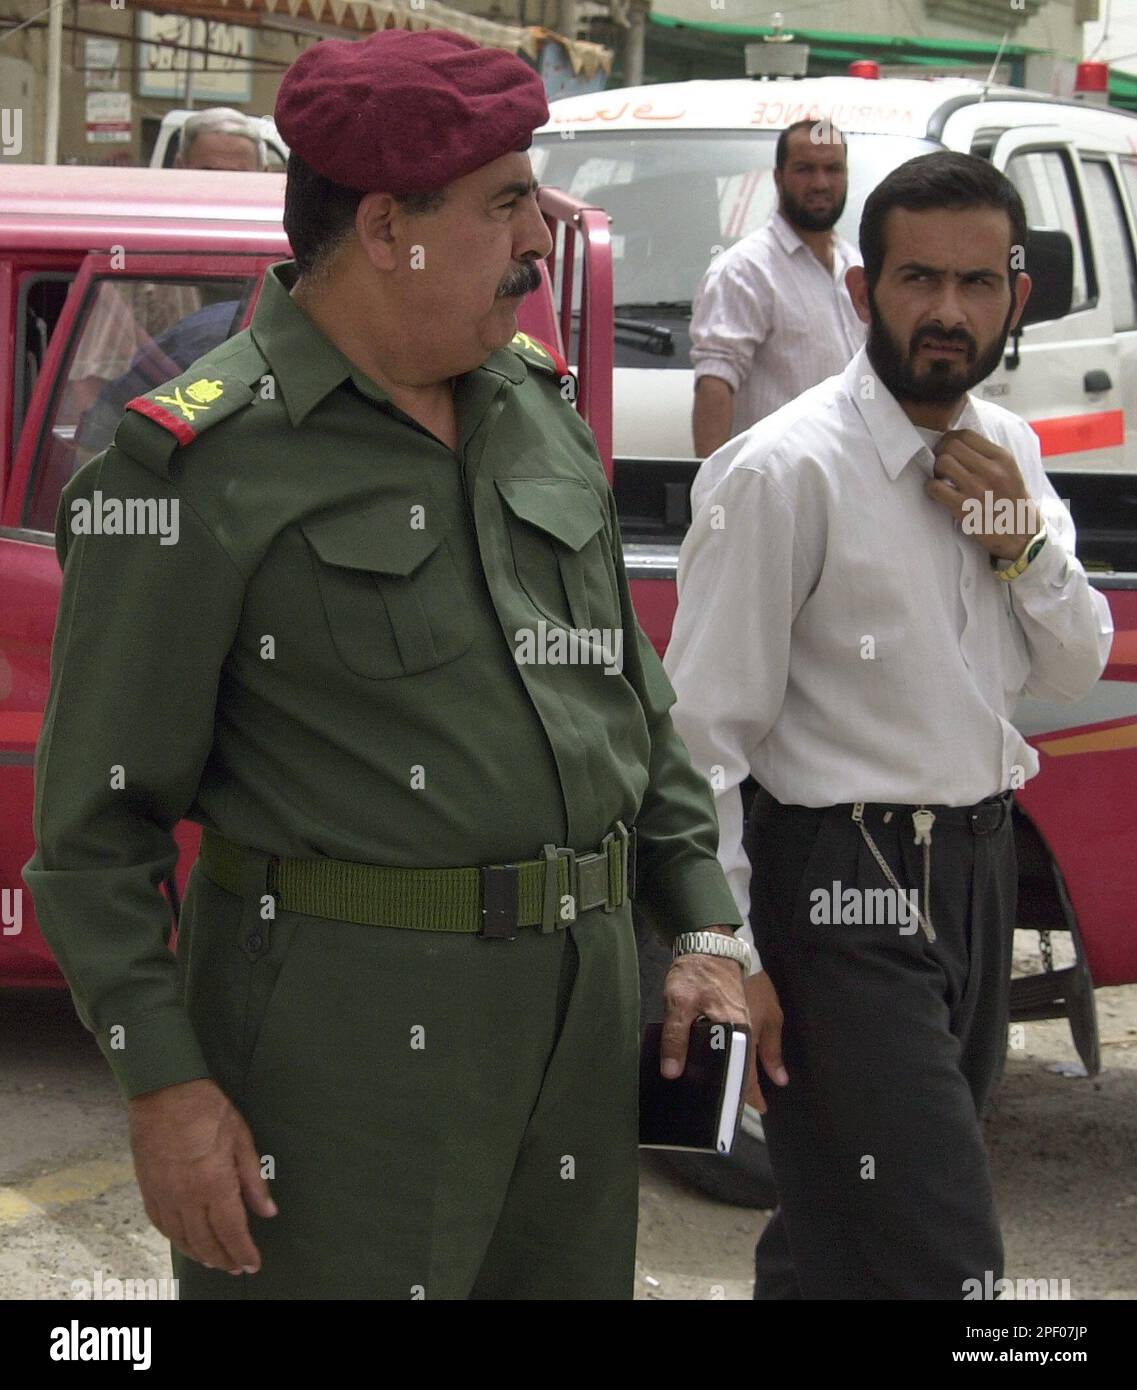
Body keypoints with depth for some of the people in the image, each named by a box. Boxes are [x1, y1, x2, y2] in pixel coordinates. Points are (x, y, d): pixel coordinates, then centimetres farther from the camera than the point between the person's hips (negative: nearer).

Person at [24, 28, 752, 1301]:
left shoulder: (538, 408, 12)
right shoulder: (202, 465, -10)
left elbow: (633, 693, 20)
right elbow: (97, 812, -10)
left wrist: (703, 927, 12)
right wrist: (164, 1083, -15)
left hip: (578, 997, 7)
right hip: (344, 1030, -7)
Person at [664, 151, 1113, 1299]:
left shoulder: (1006, 452, 8)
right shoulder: (786, 471, -15)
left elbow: (1076, 672, 14)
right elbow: (703, 731, -15)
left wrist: (1024, 541, -5)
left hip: (977, 878, 7)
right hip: (845, 901, -7)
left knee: (840, 1235, 18)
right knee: (939, 1263, -10)